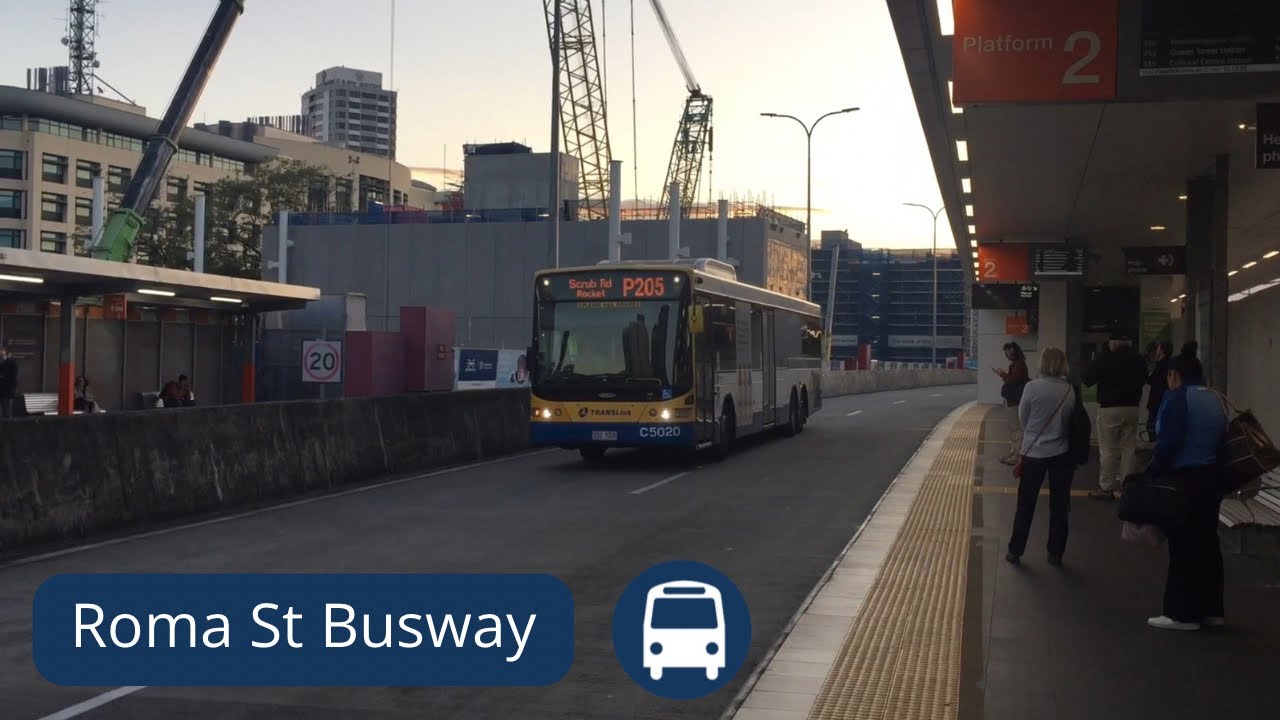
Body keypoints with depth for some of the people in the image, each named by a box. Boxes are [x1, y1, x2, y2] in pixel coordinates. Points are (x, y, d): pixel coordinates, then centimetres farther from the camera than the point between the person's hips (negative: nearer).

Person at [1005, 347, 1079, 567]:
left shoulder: (1033, 387, -14)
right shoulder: (1070, 390, -7)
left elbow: (1022, 417, -4)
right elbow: (1072, 419, 2)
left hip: (1034, 452, -2)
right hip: (1061, 452, 2)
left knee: (1025, 505, 9)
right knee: (1059, 506, 11)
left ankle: (1015, 551, 15)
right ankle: (1055, 554, 15)